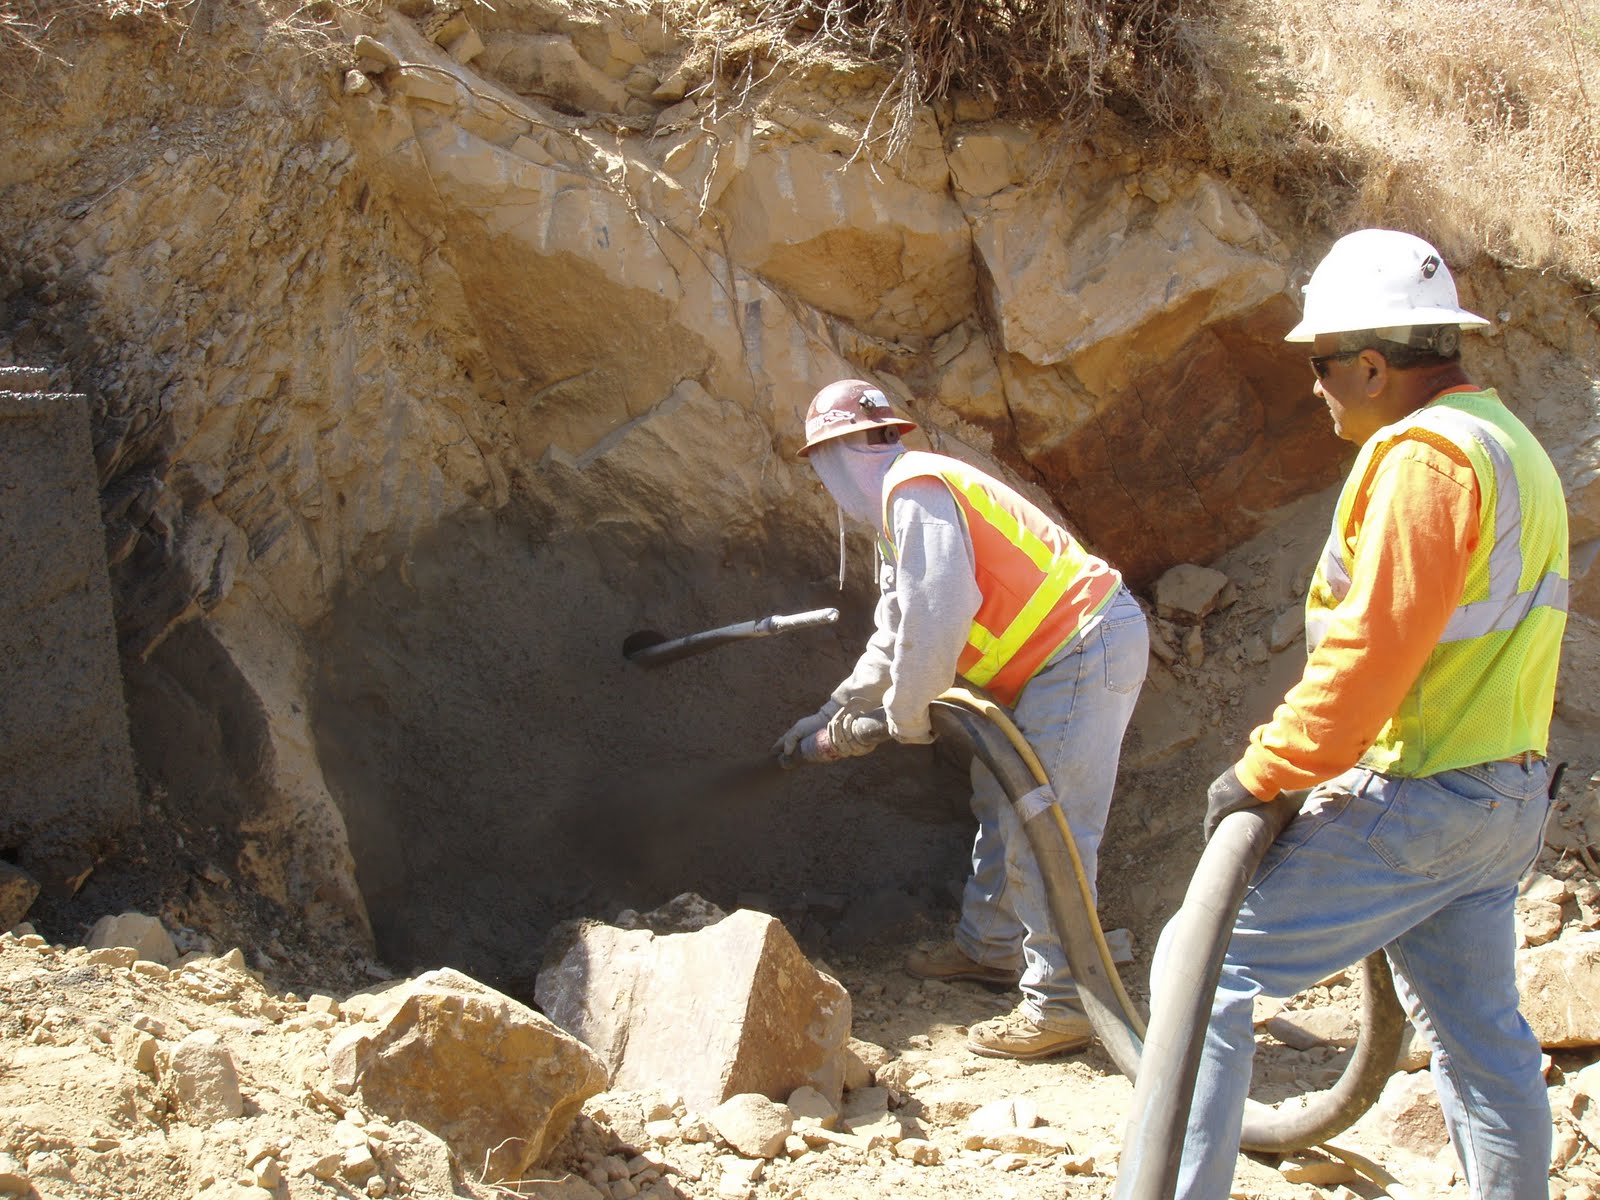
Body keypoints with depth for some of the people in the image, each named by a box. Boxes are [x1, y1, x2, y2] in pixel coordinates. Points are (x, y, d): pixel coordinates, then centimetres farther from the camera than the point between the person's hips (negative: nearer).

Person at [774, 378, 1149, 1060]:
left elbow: (938, 616, -25)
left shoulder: (915, 490, -16)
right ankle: (990, 947, 33)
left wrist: (908, 715, -11)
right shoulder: (899, 508, 20)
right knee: (1001, 800, 20)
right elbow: (896, 639, 27)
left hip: (1088, 649, -11)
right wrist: (833, 714, 24)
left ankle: (1061, 1005, -7)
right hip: (1054, 661, 11)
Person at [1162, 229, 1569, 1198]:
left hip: (1414, 805, -10)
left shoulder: (1425, 452, -17)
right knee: (1478, 1035, 18)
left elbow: (1371, 648, -24)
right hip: (1504, 799, 10)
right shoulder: (1510, 444, 15)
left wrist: (1264, 771, -15)